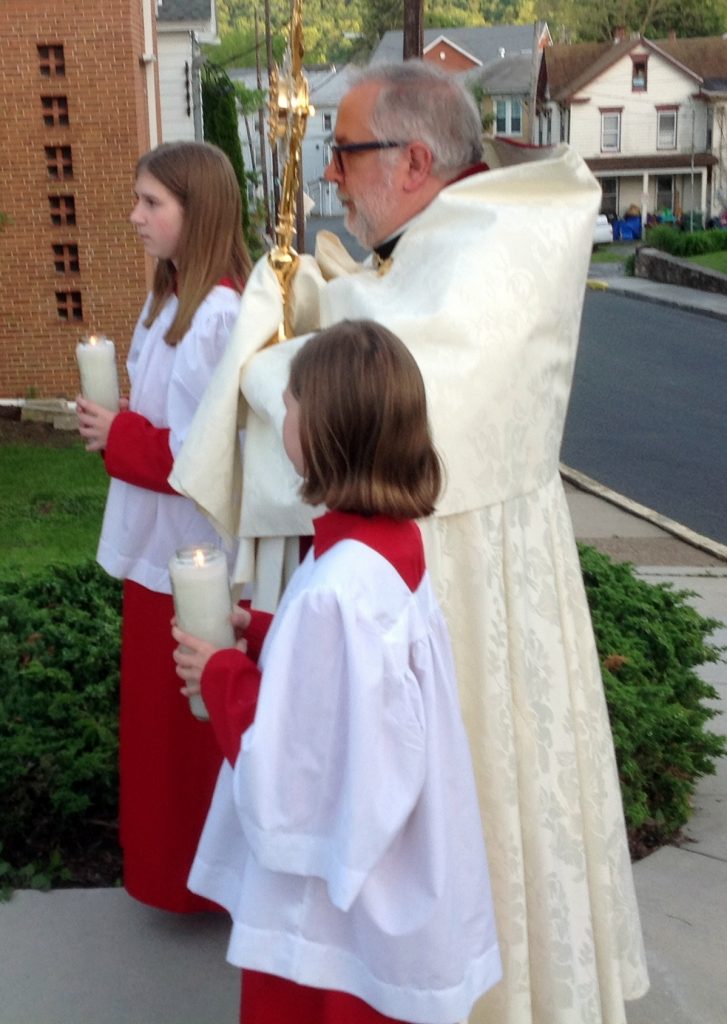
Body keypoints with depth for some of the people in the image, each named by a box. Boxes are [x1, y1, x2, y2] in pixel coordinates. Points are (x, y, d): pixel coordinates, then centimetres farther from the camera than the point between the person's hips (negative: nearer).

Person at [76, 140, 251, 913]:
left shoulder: (216, 315, -22)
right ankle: (173, 853, 39)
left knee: (193, 720, 7)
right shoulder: (170, 298, 7)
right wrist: (115, 427, 0)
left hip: (195, 551, -9)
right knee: (160, 711, 21)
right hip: (161, 541, 9)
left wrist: (118, 436, -18)